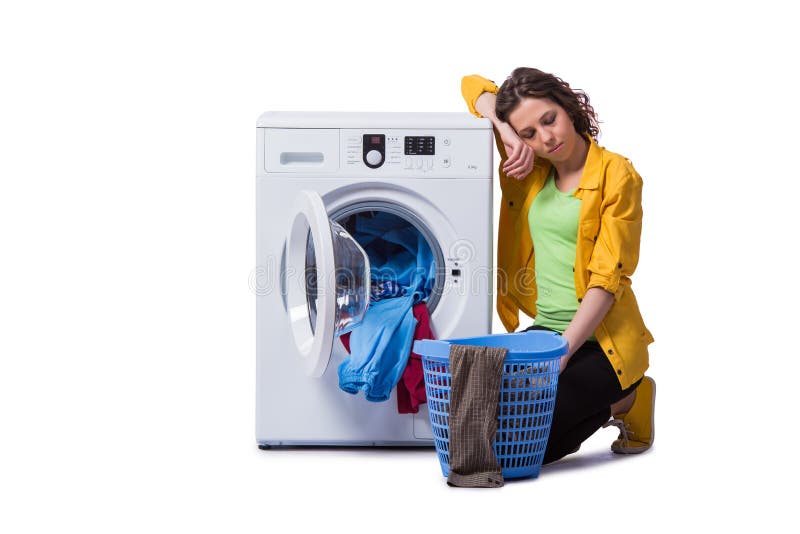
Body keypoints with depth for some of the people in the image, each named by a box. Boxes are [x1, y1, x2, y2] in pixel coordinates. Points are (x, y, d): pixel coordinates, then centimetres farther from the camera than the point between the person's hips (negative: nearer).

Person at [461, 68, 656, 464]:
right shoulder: (529, 168, 6)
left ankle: (622, 401, 6)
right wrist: (506, 134, -8)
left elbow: (607, 279, -16)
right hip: (545, 329, 6)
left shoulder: (616, 175, -10)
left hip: (600, 340, -6)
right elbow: (475, 86, 12)